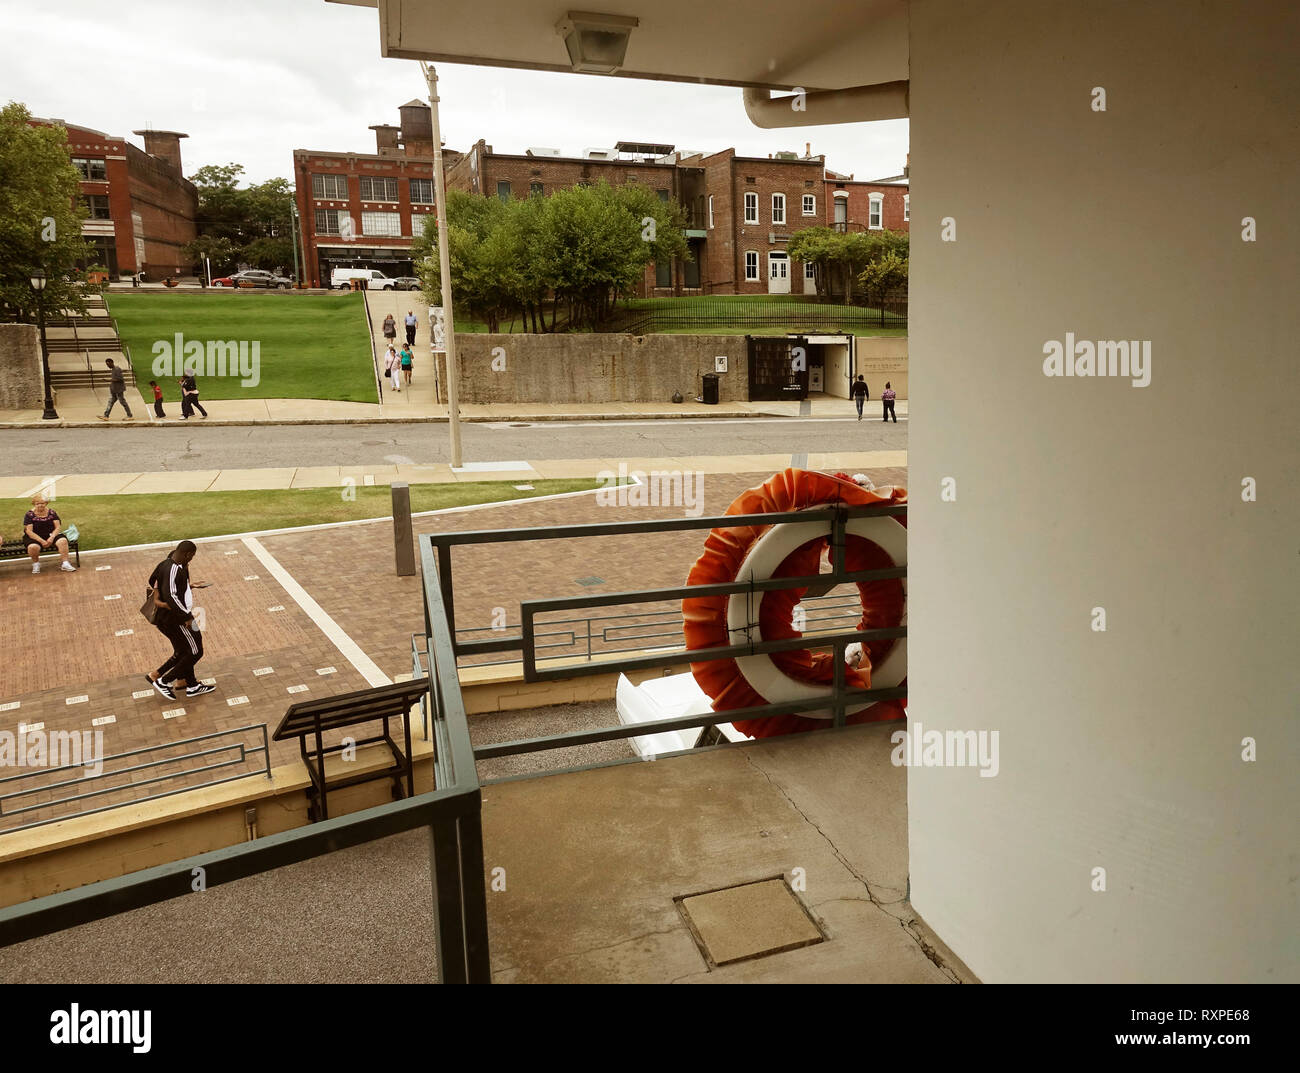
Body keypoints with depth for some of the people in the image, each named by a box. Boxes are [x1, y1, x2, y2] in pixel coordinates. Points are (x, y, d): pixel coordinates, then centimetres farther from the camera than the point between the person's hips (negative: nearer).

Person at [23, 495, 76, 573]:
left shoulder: (51, 513, 3)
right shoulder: (29, 515, -4)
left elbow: (58, 527, -1)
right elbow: (29, 531, -11)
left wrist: (52, 537, -19)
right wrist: (41, 541, -21)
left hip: (51, 535, 2)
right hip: (35, 537, -2)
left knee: (63, 540, -30)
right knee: (33, 547, -36)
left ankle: (65, 563, -26)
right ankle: (36, 564, -5)